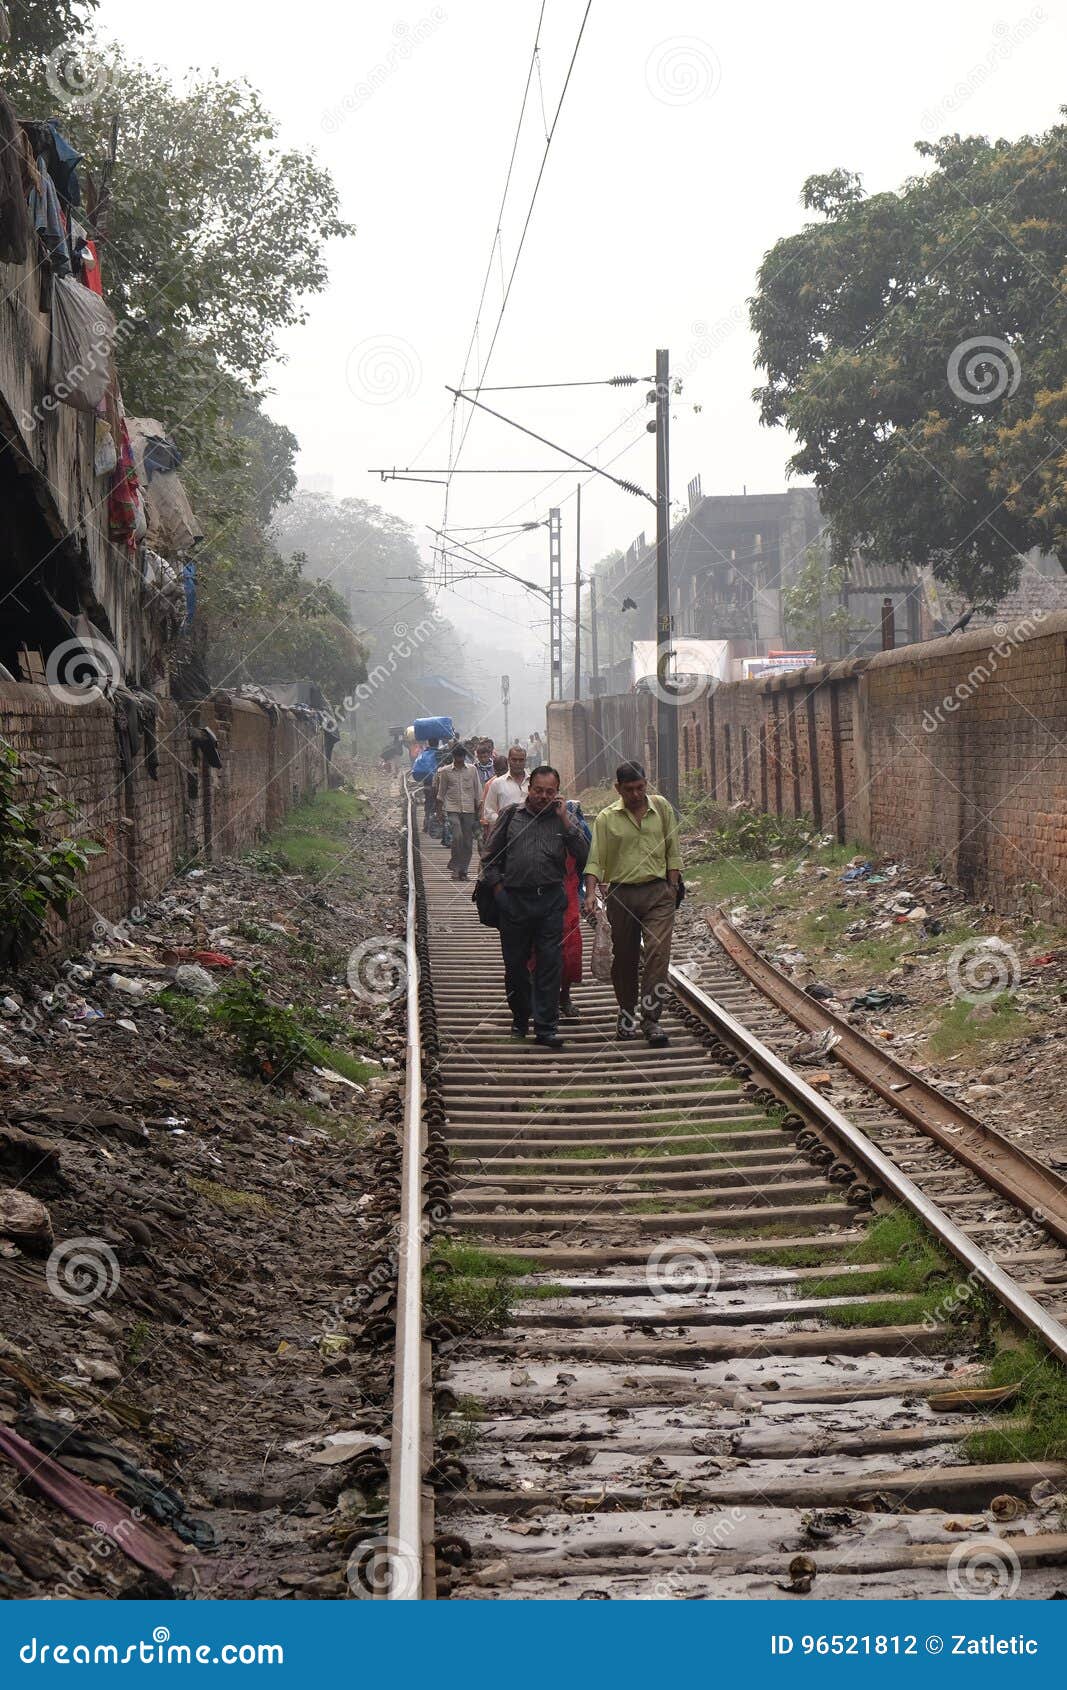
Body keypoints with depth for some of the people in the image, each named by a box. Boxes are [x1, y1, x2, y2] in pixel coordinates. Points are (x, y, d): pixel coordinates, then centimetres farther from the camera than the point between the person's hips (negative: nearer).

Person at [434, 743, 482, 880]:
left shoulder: (472, 769, 5)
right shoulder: (446, 771, 2)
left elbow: (478, 791, 9)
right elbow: (441, 792, 10)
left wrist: (479, 810, 5)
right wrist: (440, 811, 8)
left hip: (469, 809, 2)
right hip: (452, 808, -2)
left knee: (468, 841, 2)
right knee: (457, 836, -19)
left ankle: (463, 870, 12)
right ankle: (454, 867, -7)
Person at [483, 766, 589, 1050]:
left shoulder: (564, 818, 6)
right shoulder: (511, 816, 5)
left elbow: (583, 854, -7)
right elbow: (490, 857, 11)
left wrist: (564, 820, -11)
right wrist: (497, 888, 1)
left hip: (550, 901, -1)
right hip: (513, 899, 1)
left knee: (550, 963, -5)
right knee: (515, 962, 9)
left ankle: (546, 1027, -3)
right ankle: (520, 1018, 27)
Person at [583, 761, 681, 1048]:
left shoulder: (661, 807, 6)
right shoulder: (607, 818, 1)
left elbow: (673, 852, 11)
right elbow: (595, 859, -3)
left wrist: (673, 886, 4)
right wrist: (591, 893, -16)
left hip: (658, 893, 0)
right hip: (621, 894, 0)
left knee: (658, 953, -14)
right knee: (623, 960, 7)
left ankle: (651, 1020, -13)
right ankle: (626, 1019, 23)